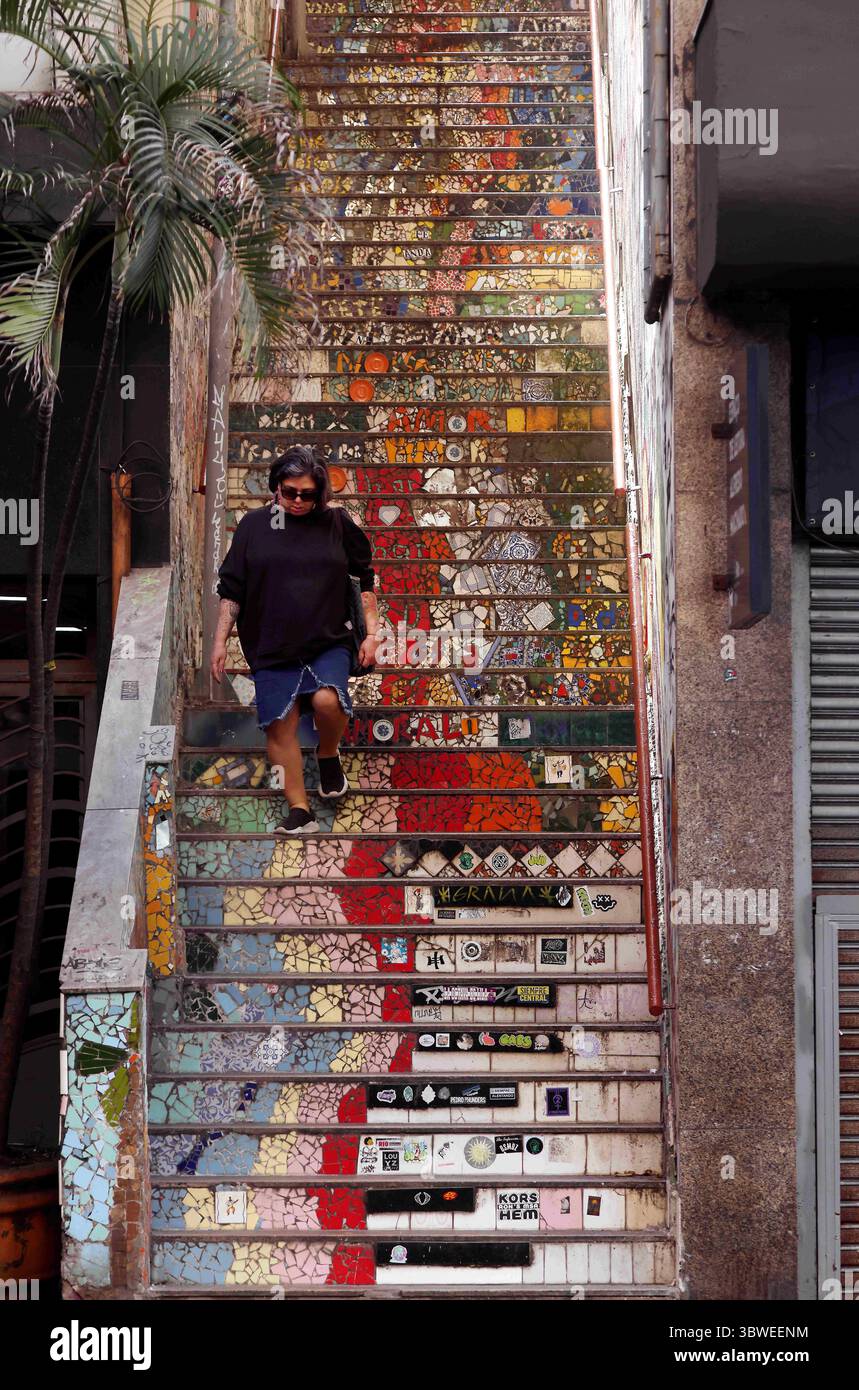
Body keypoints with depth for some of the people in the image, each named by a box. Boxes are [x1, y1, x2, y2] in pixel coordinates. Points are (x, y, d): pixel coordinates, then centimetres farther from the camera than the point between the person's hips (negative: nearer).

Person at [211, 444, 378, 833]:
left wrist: (371, 633, 6)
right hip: (272, 647, 1)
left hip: (328, 642, -1)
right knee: (280, 726, -3)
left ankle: (328, 754, 7)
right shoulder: (254, 524, 3)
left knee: (328, 700, -25)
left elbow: (365, 579, 11)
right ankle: (300, 812, 6)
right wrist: (220, 640, 3)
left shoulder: (337, 523, 2)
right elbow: (231, 589, 7)